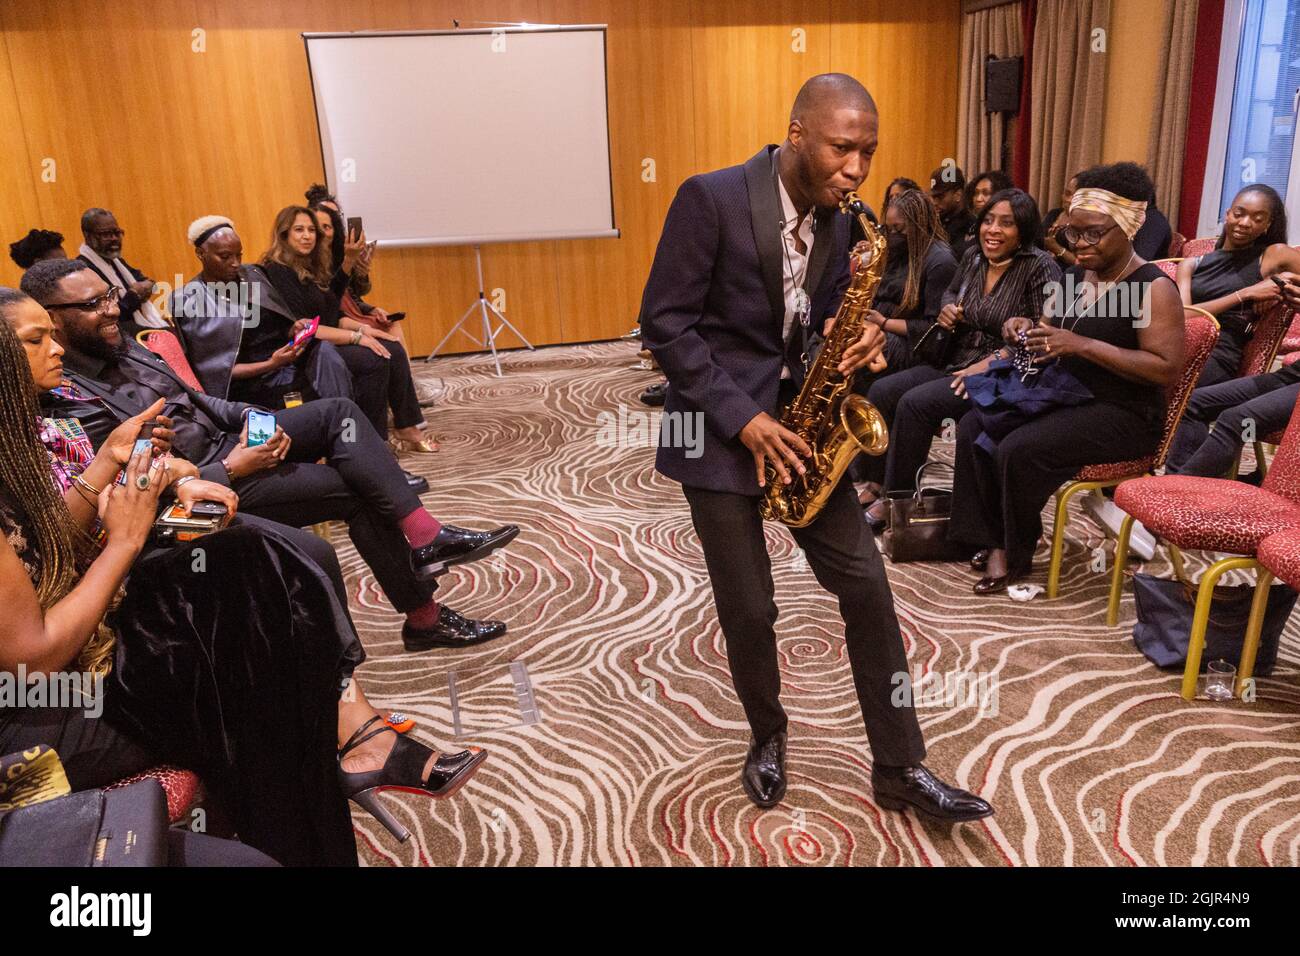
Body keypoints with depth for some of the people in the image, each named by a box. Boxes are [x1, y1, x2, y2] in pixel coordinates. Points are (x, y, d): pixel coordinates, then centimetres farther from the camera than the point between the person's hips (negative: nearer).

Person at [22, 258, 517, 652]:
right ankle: (425, 618, -2)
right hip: (206, 486, -9)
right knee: (360, 493, -15)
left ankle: (427, 537, -19)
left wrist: (252, 417, -1)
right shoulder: (68, 404, -19)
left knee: (339, 411, -8)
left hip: (227, 440, 9)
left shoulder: (120, 346, 7)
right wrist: (232, 468, -21)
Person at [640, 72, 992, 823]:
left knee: (867, 586, 2)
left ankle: (901, 768, 16)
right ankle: (768, 736, 32)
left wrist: (857, 339, -10)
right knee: (749, 611, 2)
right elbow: (664, 322, -15)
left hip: (802, 417, 6)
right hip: (720, 427, -5)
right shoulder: (711, 198, -14)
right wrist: (740, 417, -20)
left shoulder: (838, 218, 5)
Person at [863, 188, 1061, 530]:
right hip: (954, 363, 8)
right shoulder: (974, 257, 9)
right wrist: (947, 308, 4)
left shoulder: (1040, 268, -10)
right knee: (881, 392, -10)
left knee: (915, 403, -27)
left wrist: (991, 362, -24)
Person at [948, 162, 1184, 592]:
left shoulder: (1154, 287, -15)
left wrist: (1083, 345, -27)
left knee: (1019, 450, -28)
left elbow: (1167, 368, -22)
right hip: (1064, 396, 9)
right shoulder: (1077, 274, 9)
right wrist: (1029, 330, -5)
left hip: (1123, 414, -8)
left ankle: (1017, 554, -4)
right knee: (972, 427, -6)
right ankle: (993, 542, -4)